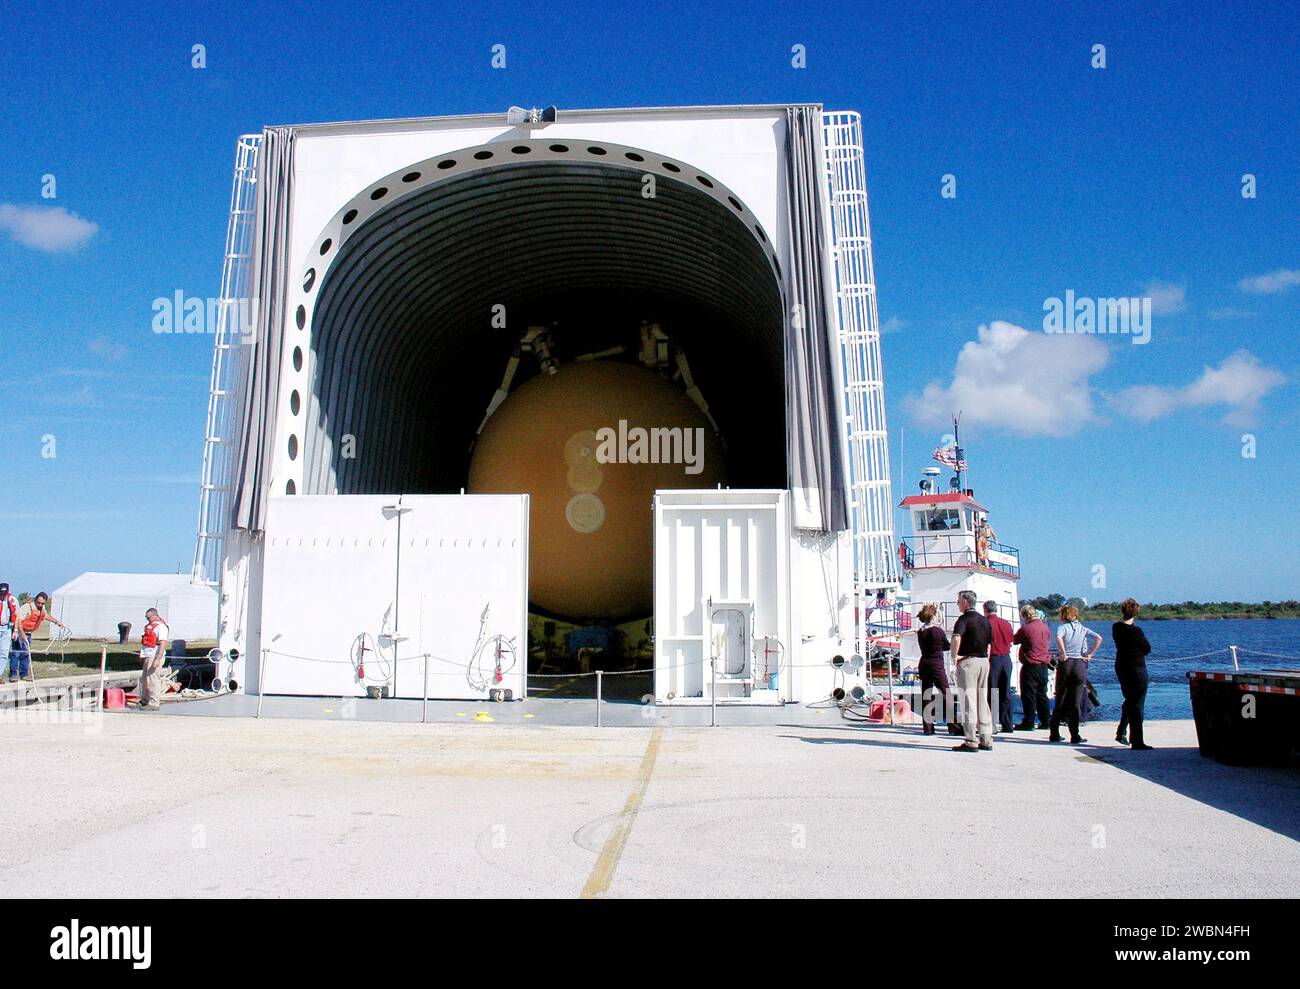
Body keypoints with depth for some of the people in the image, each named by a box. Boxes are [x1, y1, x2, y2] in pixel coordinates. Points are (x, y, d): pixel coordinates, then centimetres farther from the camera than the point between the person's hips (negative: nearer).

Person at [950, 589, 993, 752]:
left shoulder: (964, 618, -10)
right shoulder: (984, 620, 15)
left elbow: (956, 638, -27)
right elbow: (989, 642, 19)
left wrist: (954, 656, -15)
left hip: (967, 661, -8)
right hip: (984, 661, 8)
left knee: (968, 700, -6)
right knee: (983, 700, 12)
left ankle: (971, 741, -6)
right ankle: (986, 740, 15)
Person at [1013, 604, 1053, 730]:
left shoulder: (1025, 628, -14)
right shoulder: (1046, 627, 6)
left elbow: (1014, 640, 1)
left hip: (1030, 666, -6)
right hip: (1044, 665, 6)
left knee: (1029, 695, -1)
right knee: (1042, 694, 14)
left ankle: (1028, 723, 1)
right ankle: (1046, 721, 17)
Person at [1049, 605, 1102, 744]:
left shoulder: (1063, 627, 0)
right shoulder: (1083, 629, 9)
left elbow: (1058, 637, -23)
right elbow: (1098, 638, -5)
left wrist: (1063, 653, -14)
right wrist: (1090, 654, -1)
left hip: (1065, 664, -1)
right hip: (1080, 665, 1)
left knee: (1060, 701, 9)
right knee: (1075, 702, 5)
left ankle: (1054, 734, 12)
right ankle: (1075, 736, 1)